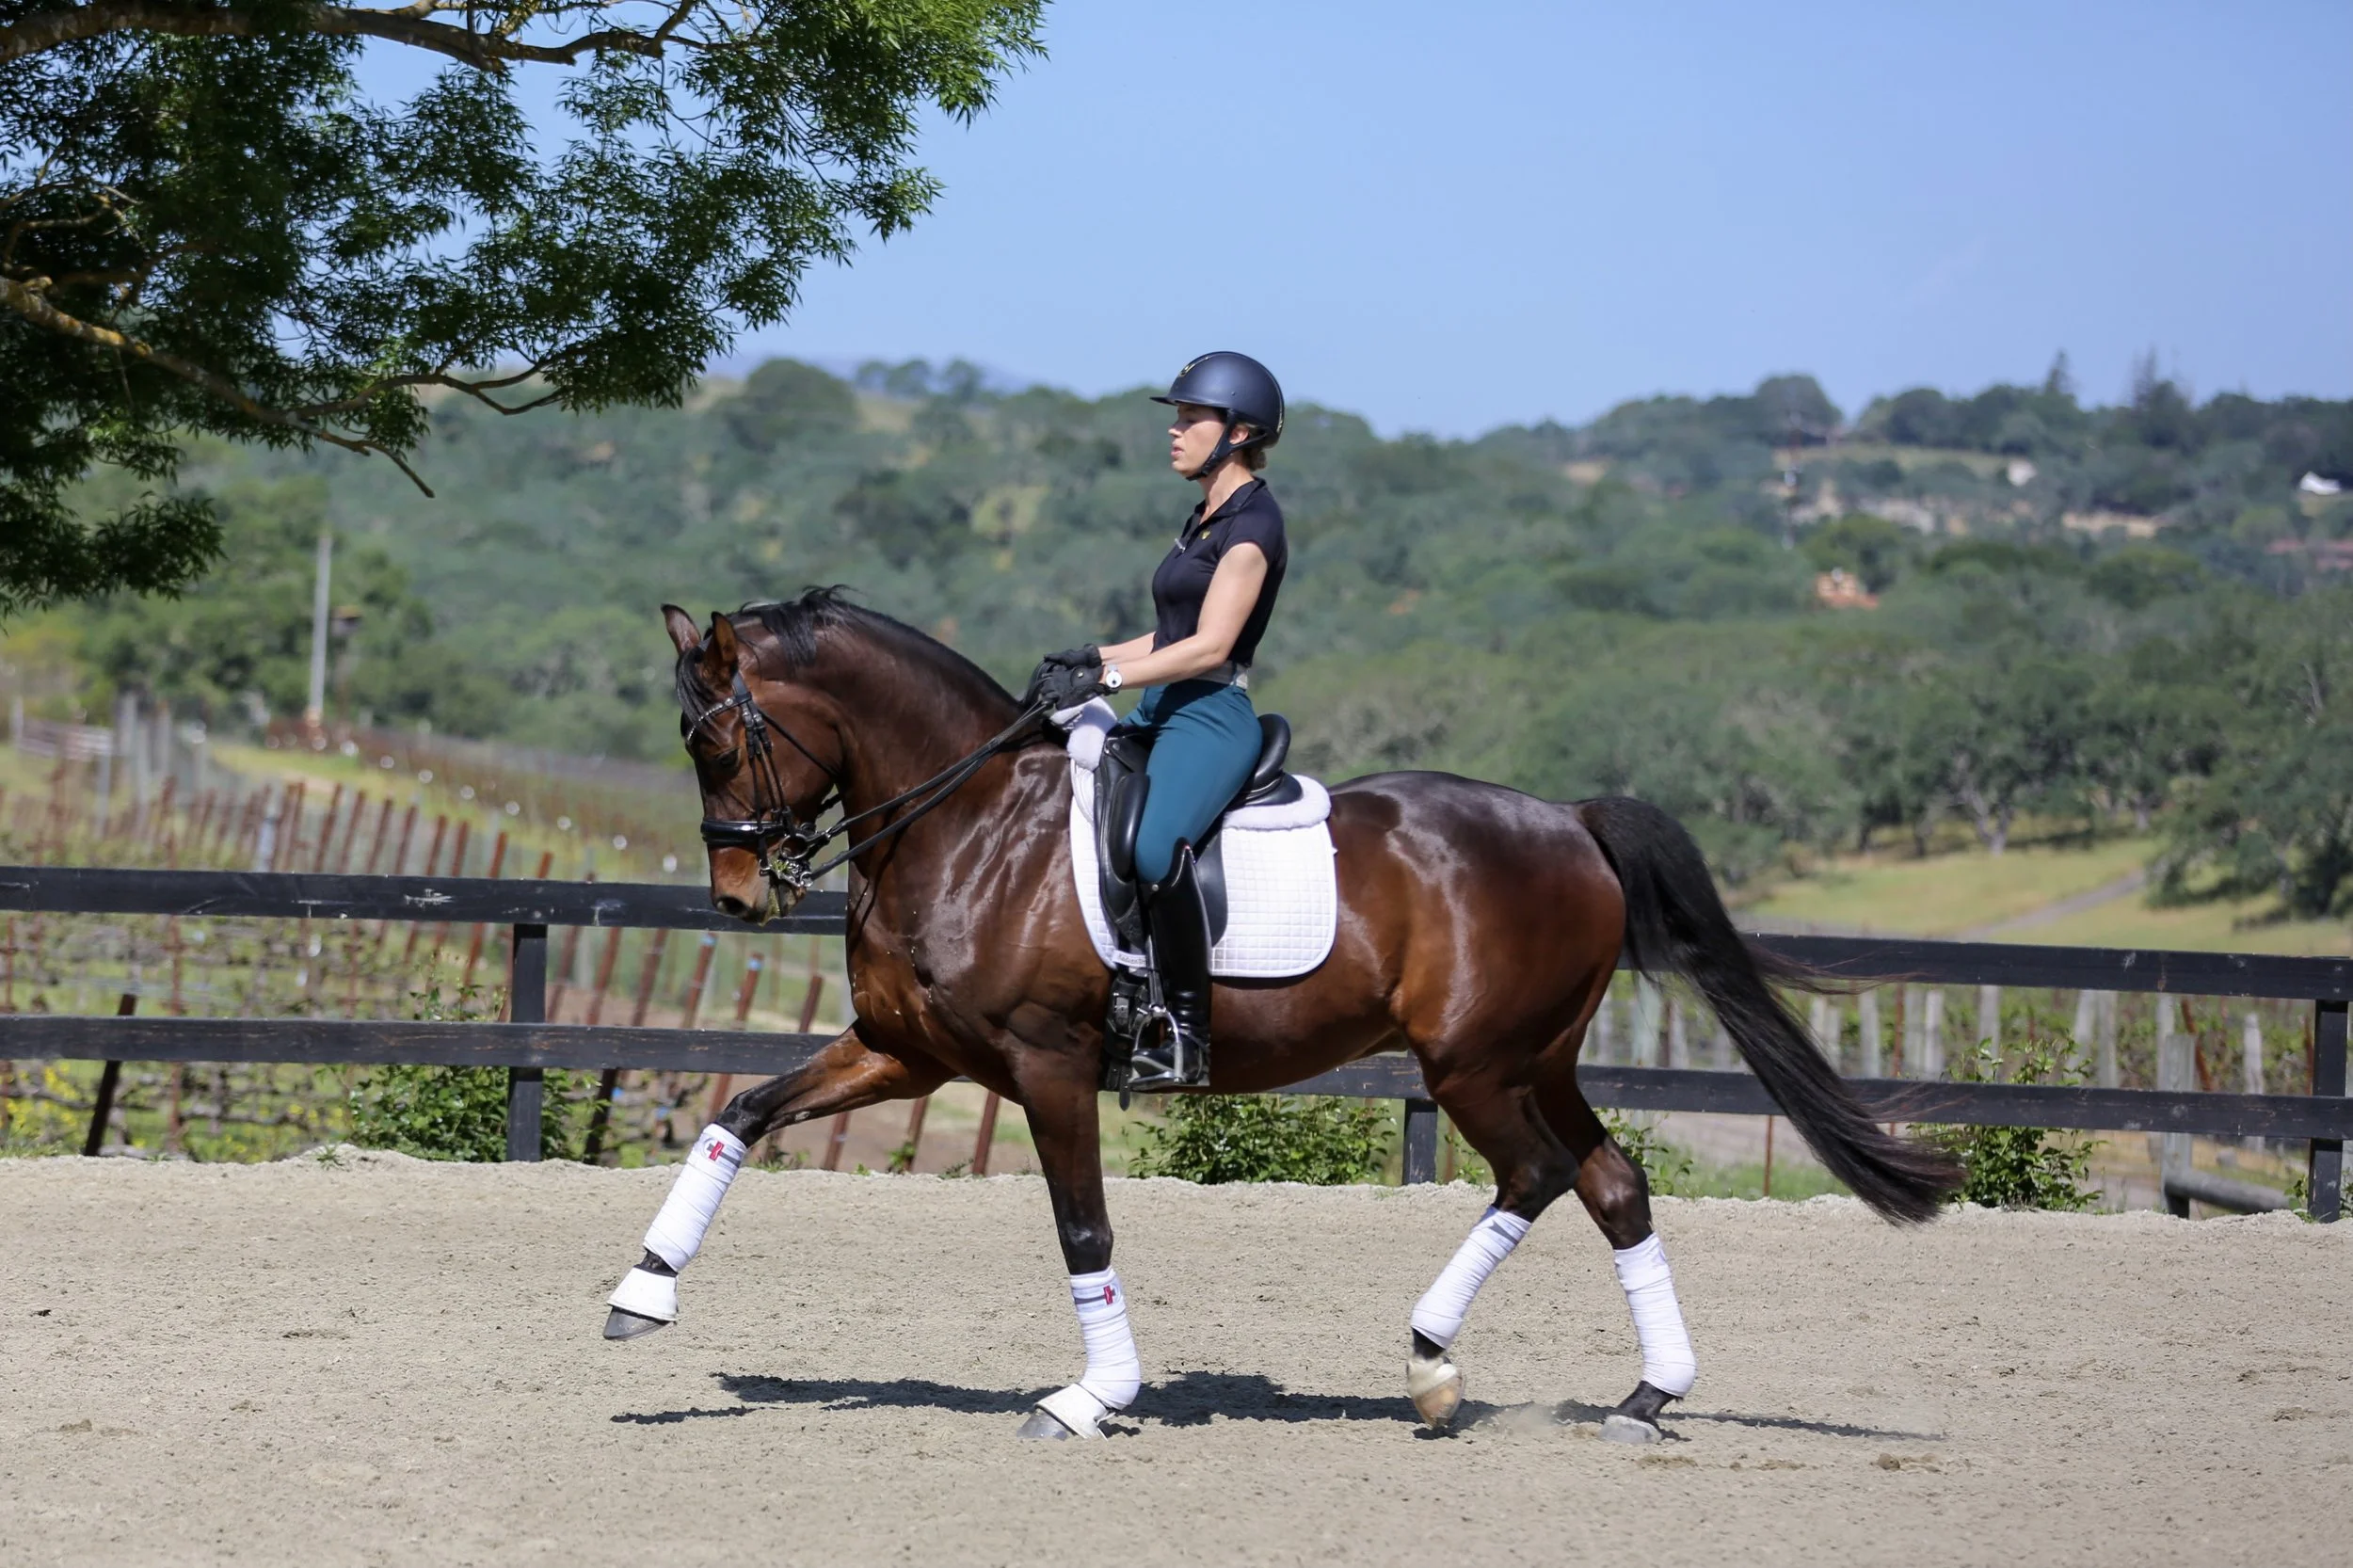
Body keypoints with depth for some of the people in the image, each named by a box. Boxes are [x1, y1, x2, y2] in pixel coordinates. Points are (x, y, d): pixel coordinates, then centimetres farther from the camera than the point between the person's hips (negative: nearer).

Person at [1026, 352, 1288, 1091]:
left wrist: (1104, 678, -20)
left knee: (1155, 845, -35)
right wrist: (1092, 659, 8)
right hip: (1161, 714, 11)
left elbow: (1209, 645, -18)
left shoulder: (1250, 522, -10)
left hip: (1211, 716, -11)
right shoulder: (1206, 518, 19)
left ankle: (1186, 1035, -31)